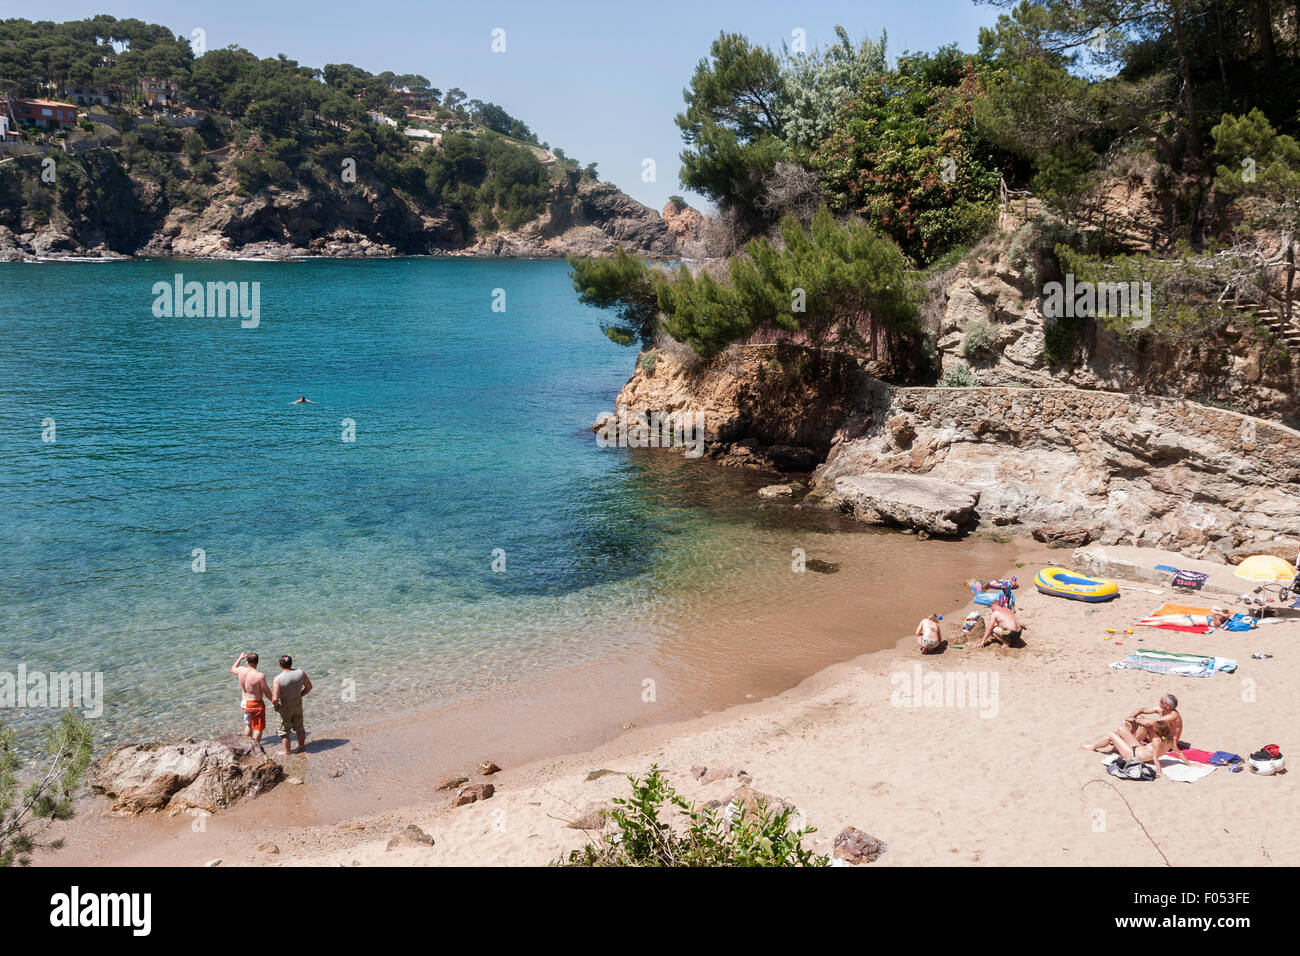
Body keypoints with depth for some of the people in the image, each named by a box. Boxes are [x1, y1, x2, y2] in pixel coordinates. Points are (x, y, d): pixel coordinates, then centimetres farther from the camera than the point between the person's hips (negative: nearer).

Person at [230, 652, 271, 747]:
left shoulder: (241, 670, -10)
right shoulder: (260, 676, -25)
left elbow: (232, 669, 17)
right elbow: (267, 693, -17)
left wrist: (240, 658, 28)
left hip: (245, 703, 6)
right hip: (257, 704, -6)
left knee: (248, 726, 25)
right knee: (258, 728, 10)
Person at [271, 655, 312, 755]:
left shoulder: (277, 679, -28)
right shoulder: (301, 673, -16)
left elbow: (275, 699, -30)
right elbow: (309, 687, -1)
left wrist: (274, 704, -7)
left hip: (284, 707, -4)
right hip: (298, 705, 4)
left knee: (284, 731, 17)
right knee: (299, 728, 25)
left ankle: (286, 752, 31)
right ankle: (302, 748, 41)